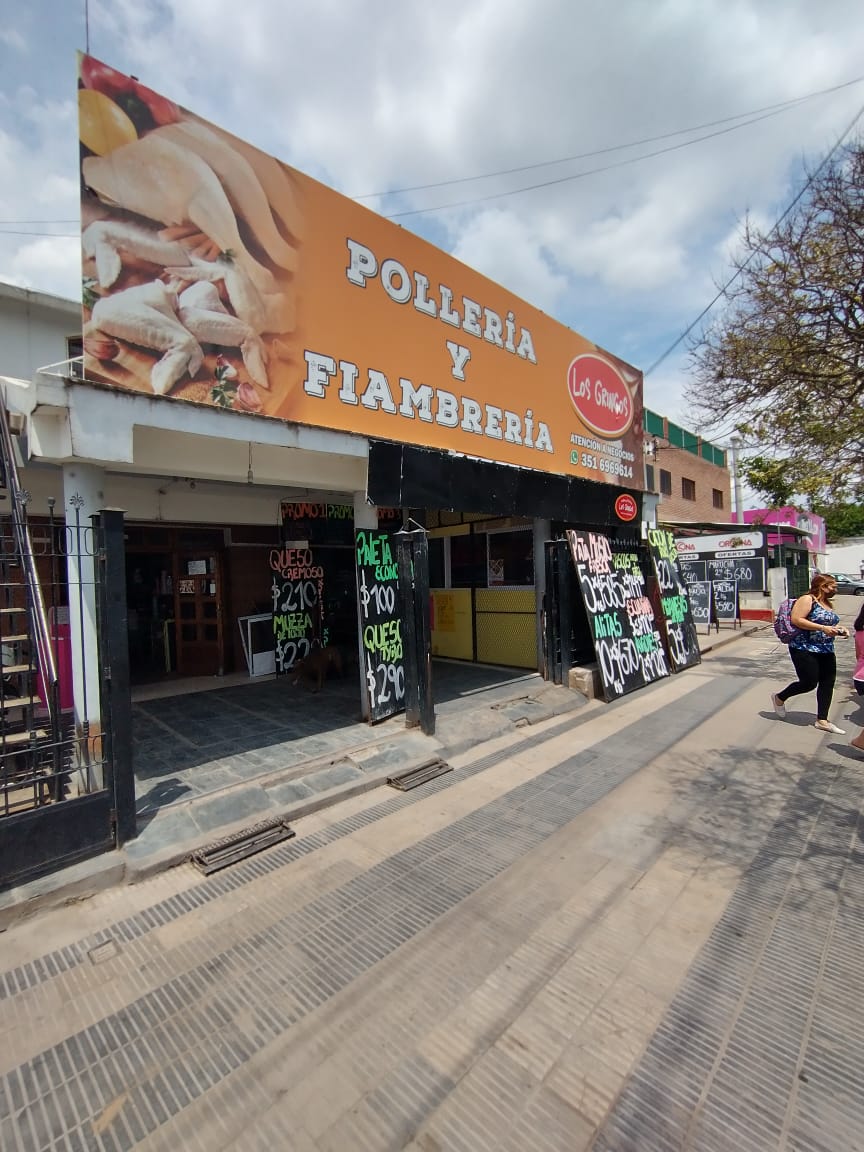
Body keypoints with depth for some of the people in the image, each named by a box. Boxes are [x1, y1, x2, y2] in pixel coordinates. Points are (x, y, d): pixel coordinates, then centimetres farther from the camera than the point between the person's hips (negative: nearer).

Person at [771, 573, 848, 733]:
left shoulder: (828, 604, 16)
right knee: (809, 683, -6)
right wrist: (822, 628, -24)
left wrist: (838, 629, 7)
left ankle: (822, 720, 15)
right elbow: (796, 620, -21)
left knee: (828, 683, 6)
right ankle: (779, 698, 19)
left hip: (826, 651, 9)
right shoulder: (807, 600, -11)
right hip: (805, 649, -9)